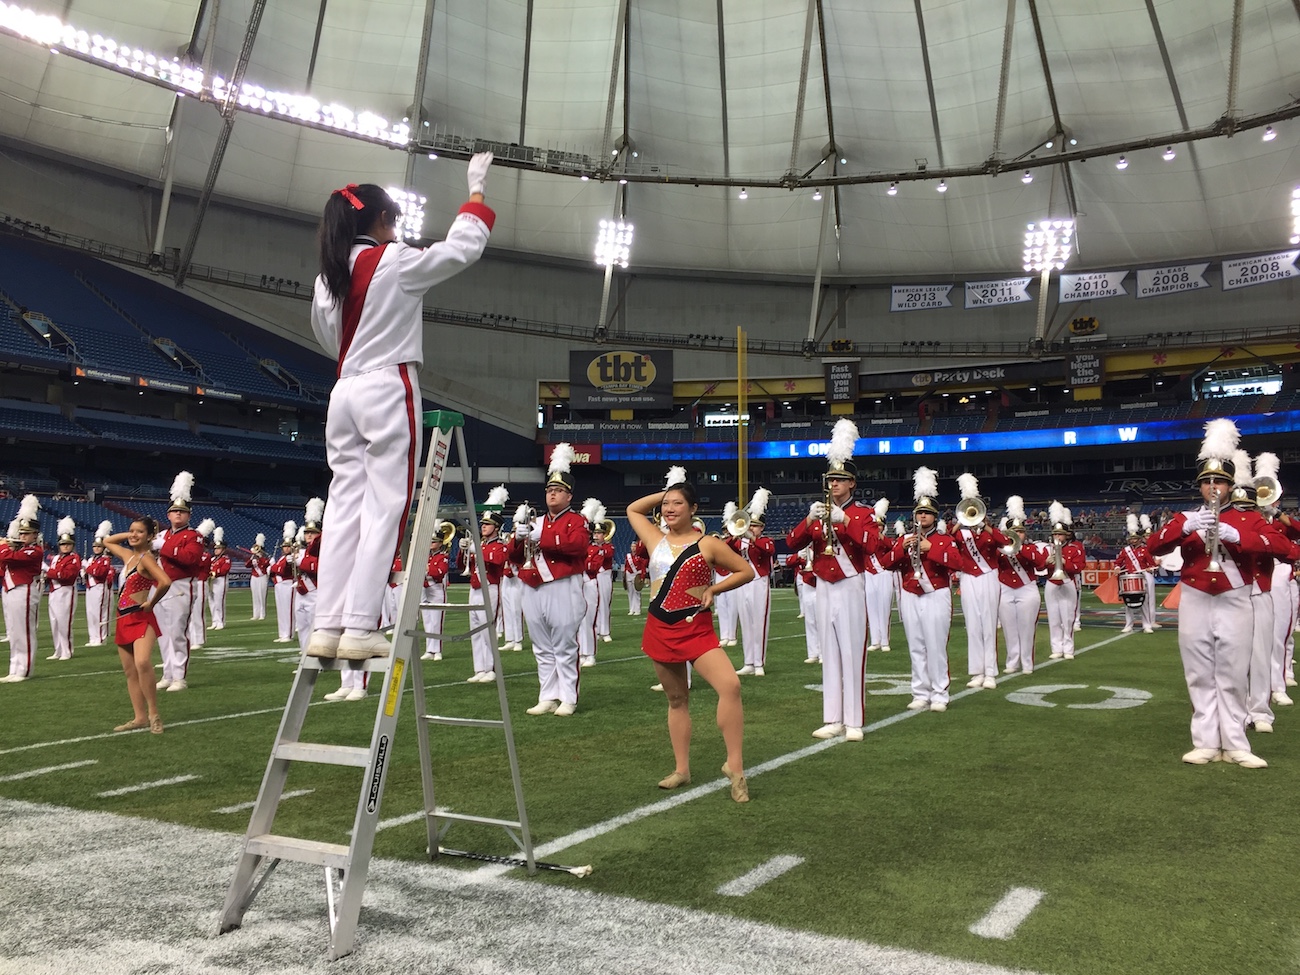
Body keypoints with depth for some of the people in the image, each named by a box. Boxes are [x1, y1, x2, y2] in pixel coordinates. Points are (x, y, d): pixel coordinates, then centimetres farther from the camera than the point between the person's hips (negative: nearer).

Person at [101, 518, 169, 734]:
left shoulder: (146, 558, -14)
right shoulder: (128, 555, 11)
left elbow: (165, 582, -30)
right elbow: (107, 541, 30)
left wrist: (151, 603, -16)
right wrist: (128, 535, 14)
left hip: (142, 619, -9)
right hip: (124, 619, 9)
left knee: (142, 664, -27)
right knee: (130, 671, 10)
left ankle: (154, 715, -18)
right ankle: (140, 717, 15)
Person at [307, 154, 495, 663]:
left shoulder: (327, 277, 13)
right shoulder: (396, 262, -6)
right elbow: (463, 247, 0)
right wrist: (476, 190, 12)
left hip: (345, 392, 7)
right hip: (388, 390, -7)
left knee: (345, 505, 4)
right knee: (384, 507, -7)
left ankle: (328, 627, 1)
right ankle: (360, 629, -11)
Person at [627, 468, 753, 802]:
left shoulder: (708, 544, -5)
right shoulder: (656, 540, 6)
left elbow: (747, 571, 1)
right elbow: (632, 509, 21)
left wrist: (713, 589, -8)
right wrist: (663, 493, 11)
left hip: (697, 629, -4)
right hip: (660, 629, 4)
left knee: (730, 686, -22)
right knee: (677, 699, 13)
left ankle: (735, 765, -13)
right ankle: (681, 770, 23)